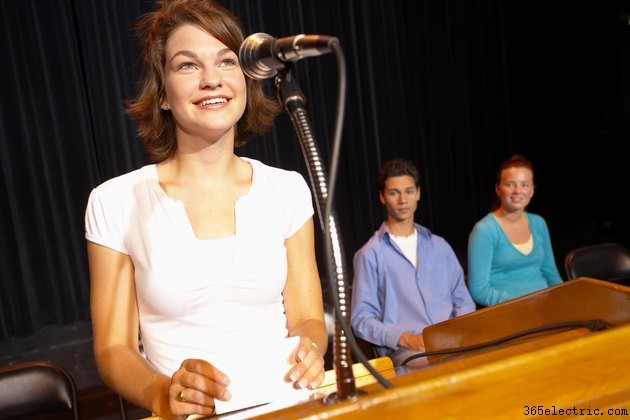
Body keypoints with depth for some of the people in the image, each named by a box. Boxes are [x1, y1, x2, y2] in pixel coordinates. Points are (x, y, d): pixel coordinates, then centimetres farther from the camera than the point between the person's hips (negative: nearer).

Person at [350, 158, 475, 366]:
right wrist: (405, 338, -16)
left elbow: (463, 300, 18)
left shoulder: (439, 246, 18)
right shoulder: (370, 254, 3)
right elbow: (361, 319, -1)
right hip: (403, 349, -5)